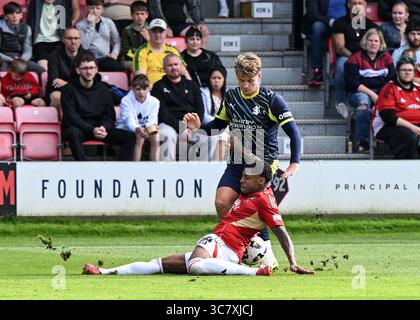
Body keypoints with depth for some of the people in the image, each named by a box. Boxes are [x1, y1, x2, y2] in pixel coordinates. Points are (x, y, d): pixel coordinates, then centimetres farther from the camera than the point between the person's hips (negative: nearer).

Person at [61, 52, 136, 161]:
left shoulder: (103, 89, 9)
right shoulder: (69, 89, -4)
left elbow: (110, 116, 9)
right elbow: (71, 117, -12)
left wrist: (104, 127, -15)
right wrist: (92, 130, -25)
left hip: (99, 128, 4)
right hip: (78, 128, -4)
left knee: (130, 136, -14)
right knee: (74, 133, -41)